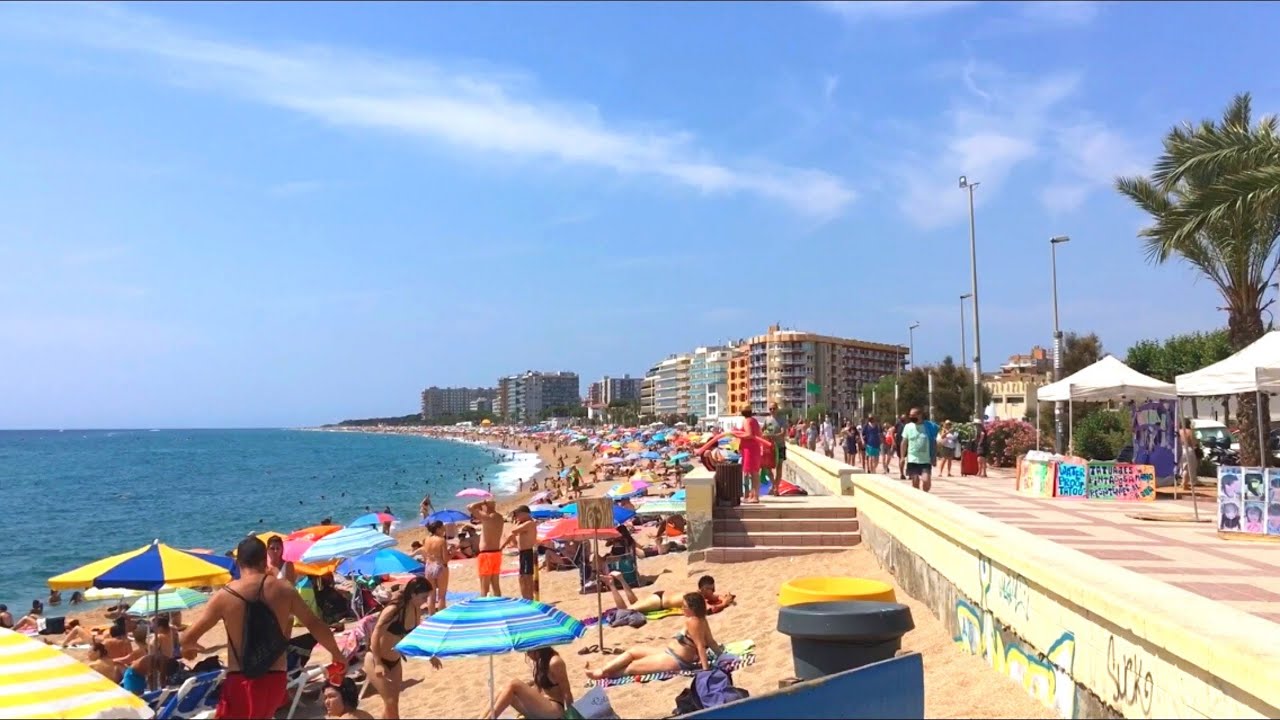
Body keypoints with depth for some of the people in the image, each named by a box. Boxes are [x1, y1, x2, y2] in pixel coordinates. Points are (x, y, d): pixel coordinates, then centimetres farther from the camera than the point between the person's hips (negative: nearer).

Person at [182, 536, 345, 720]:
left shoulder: (224, 596, -6)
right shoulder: (284, 590, -1)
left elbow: (190, 637, 1)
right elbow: (315, 625, 5)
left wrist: (189, 648, 26)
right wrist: (337, 654, 19)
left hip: (240, 682, -3)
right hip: (275, 681, 3)